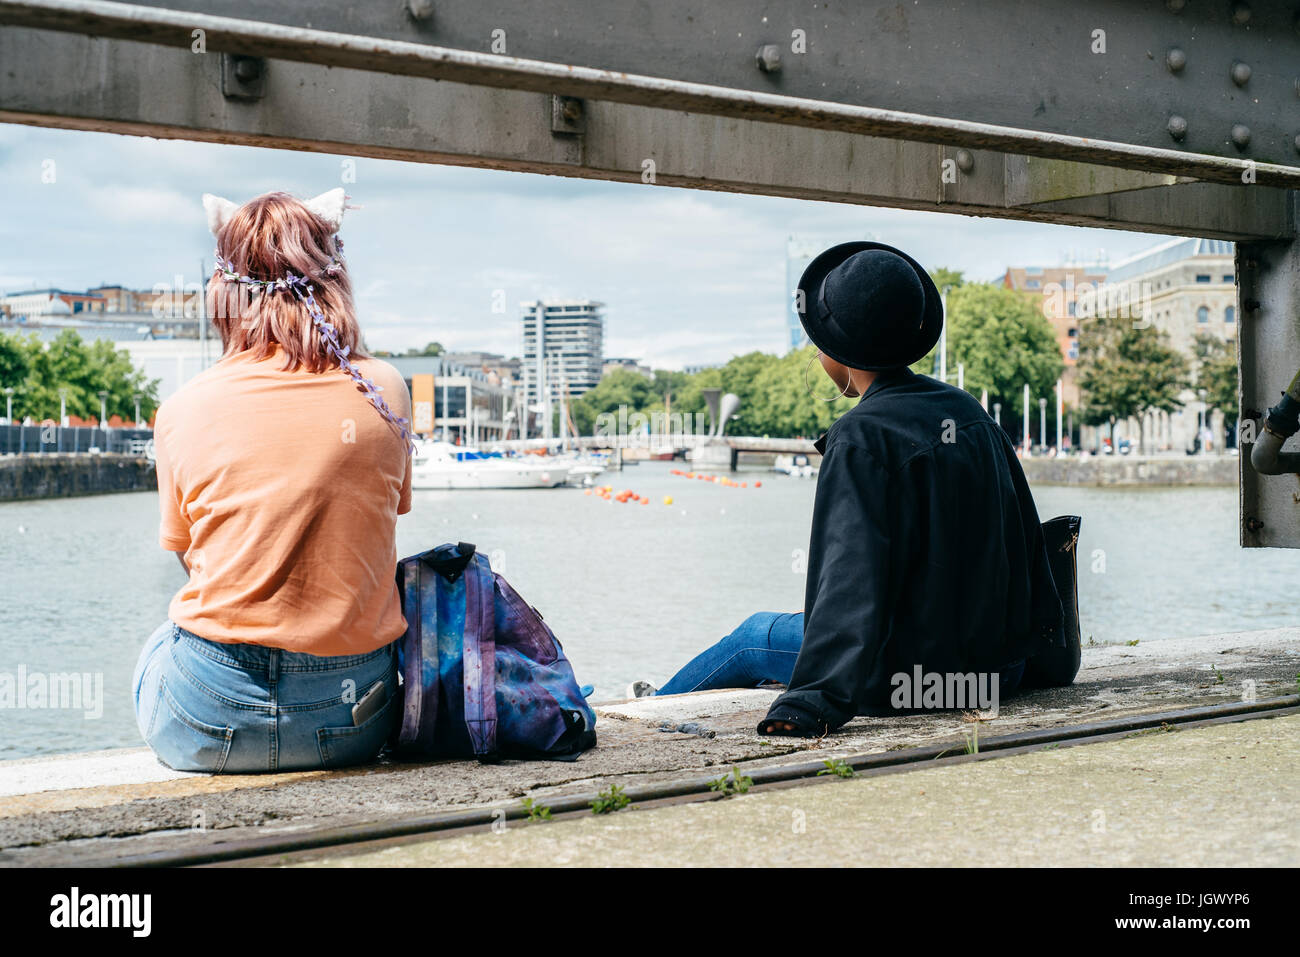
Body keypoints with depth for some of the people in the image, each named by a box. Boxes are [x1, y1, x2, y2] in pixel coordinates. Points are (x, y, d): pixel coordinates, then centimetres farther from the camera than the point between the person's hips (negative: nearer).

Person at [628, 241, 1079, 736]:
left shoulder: (863, 437, -20)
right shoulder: (969, 412, 5)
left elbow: (854, 577, -29)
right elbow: (1025, 547, 12)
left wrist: (812, 700, -34)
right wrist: (1046, 658, 23)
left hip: (909, 676, -7)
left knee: (755, 635, 19)